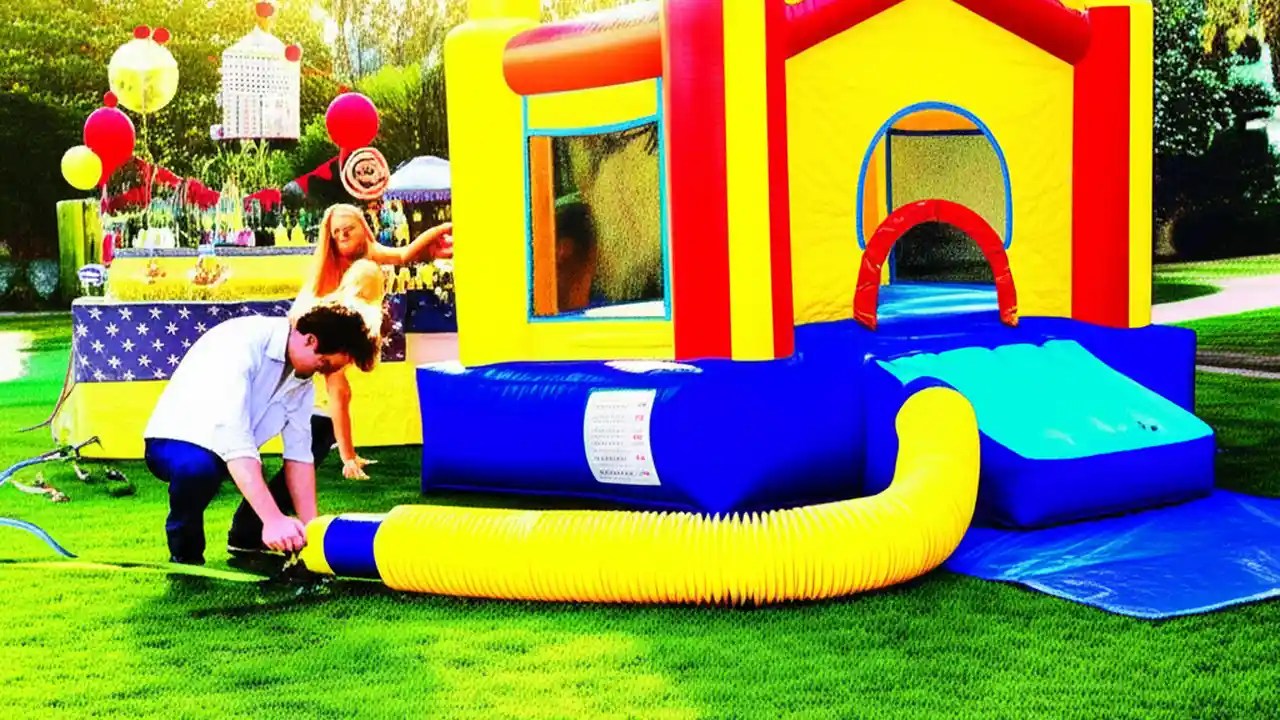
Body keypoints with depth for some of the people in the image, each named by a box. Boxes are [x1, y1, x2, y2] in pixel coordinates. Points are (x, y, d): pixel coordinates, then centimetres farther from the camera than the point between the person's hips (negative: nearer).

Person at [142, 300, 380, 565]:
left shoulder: (301, 374, -6)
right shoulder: (242, 344, -31)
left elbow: (299, 452, -8)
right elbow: (232, 440, -40)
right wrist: (274, 518, -45)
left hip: (231, 448, 8)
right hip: (176, 445, -8)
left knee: (322, 430, 3)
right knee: (199, 464, -41)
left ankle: (249, 534, 8)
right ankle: (185, 552, -10)